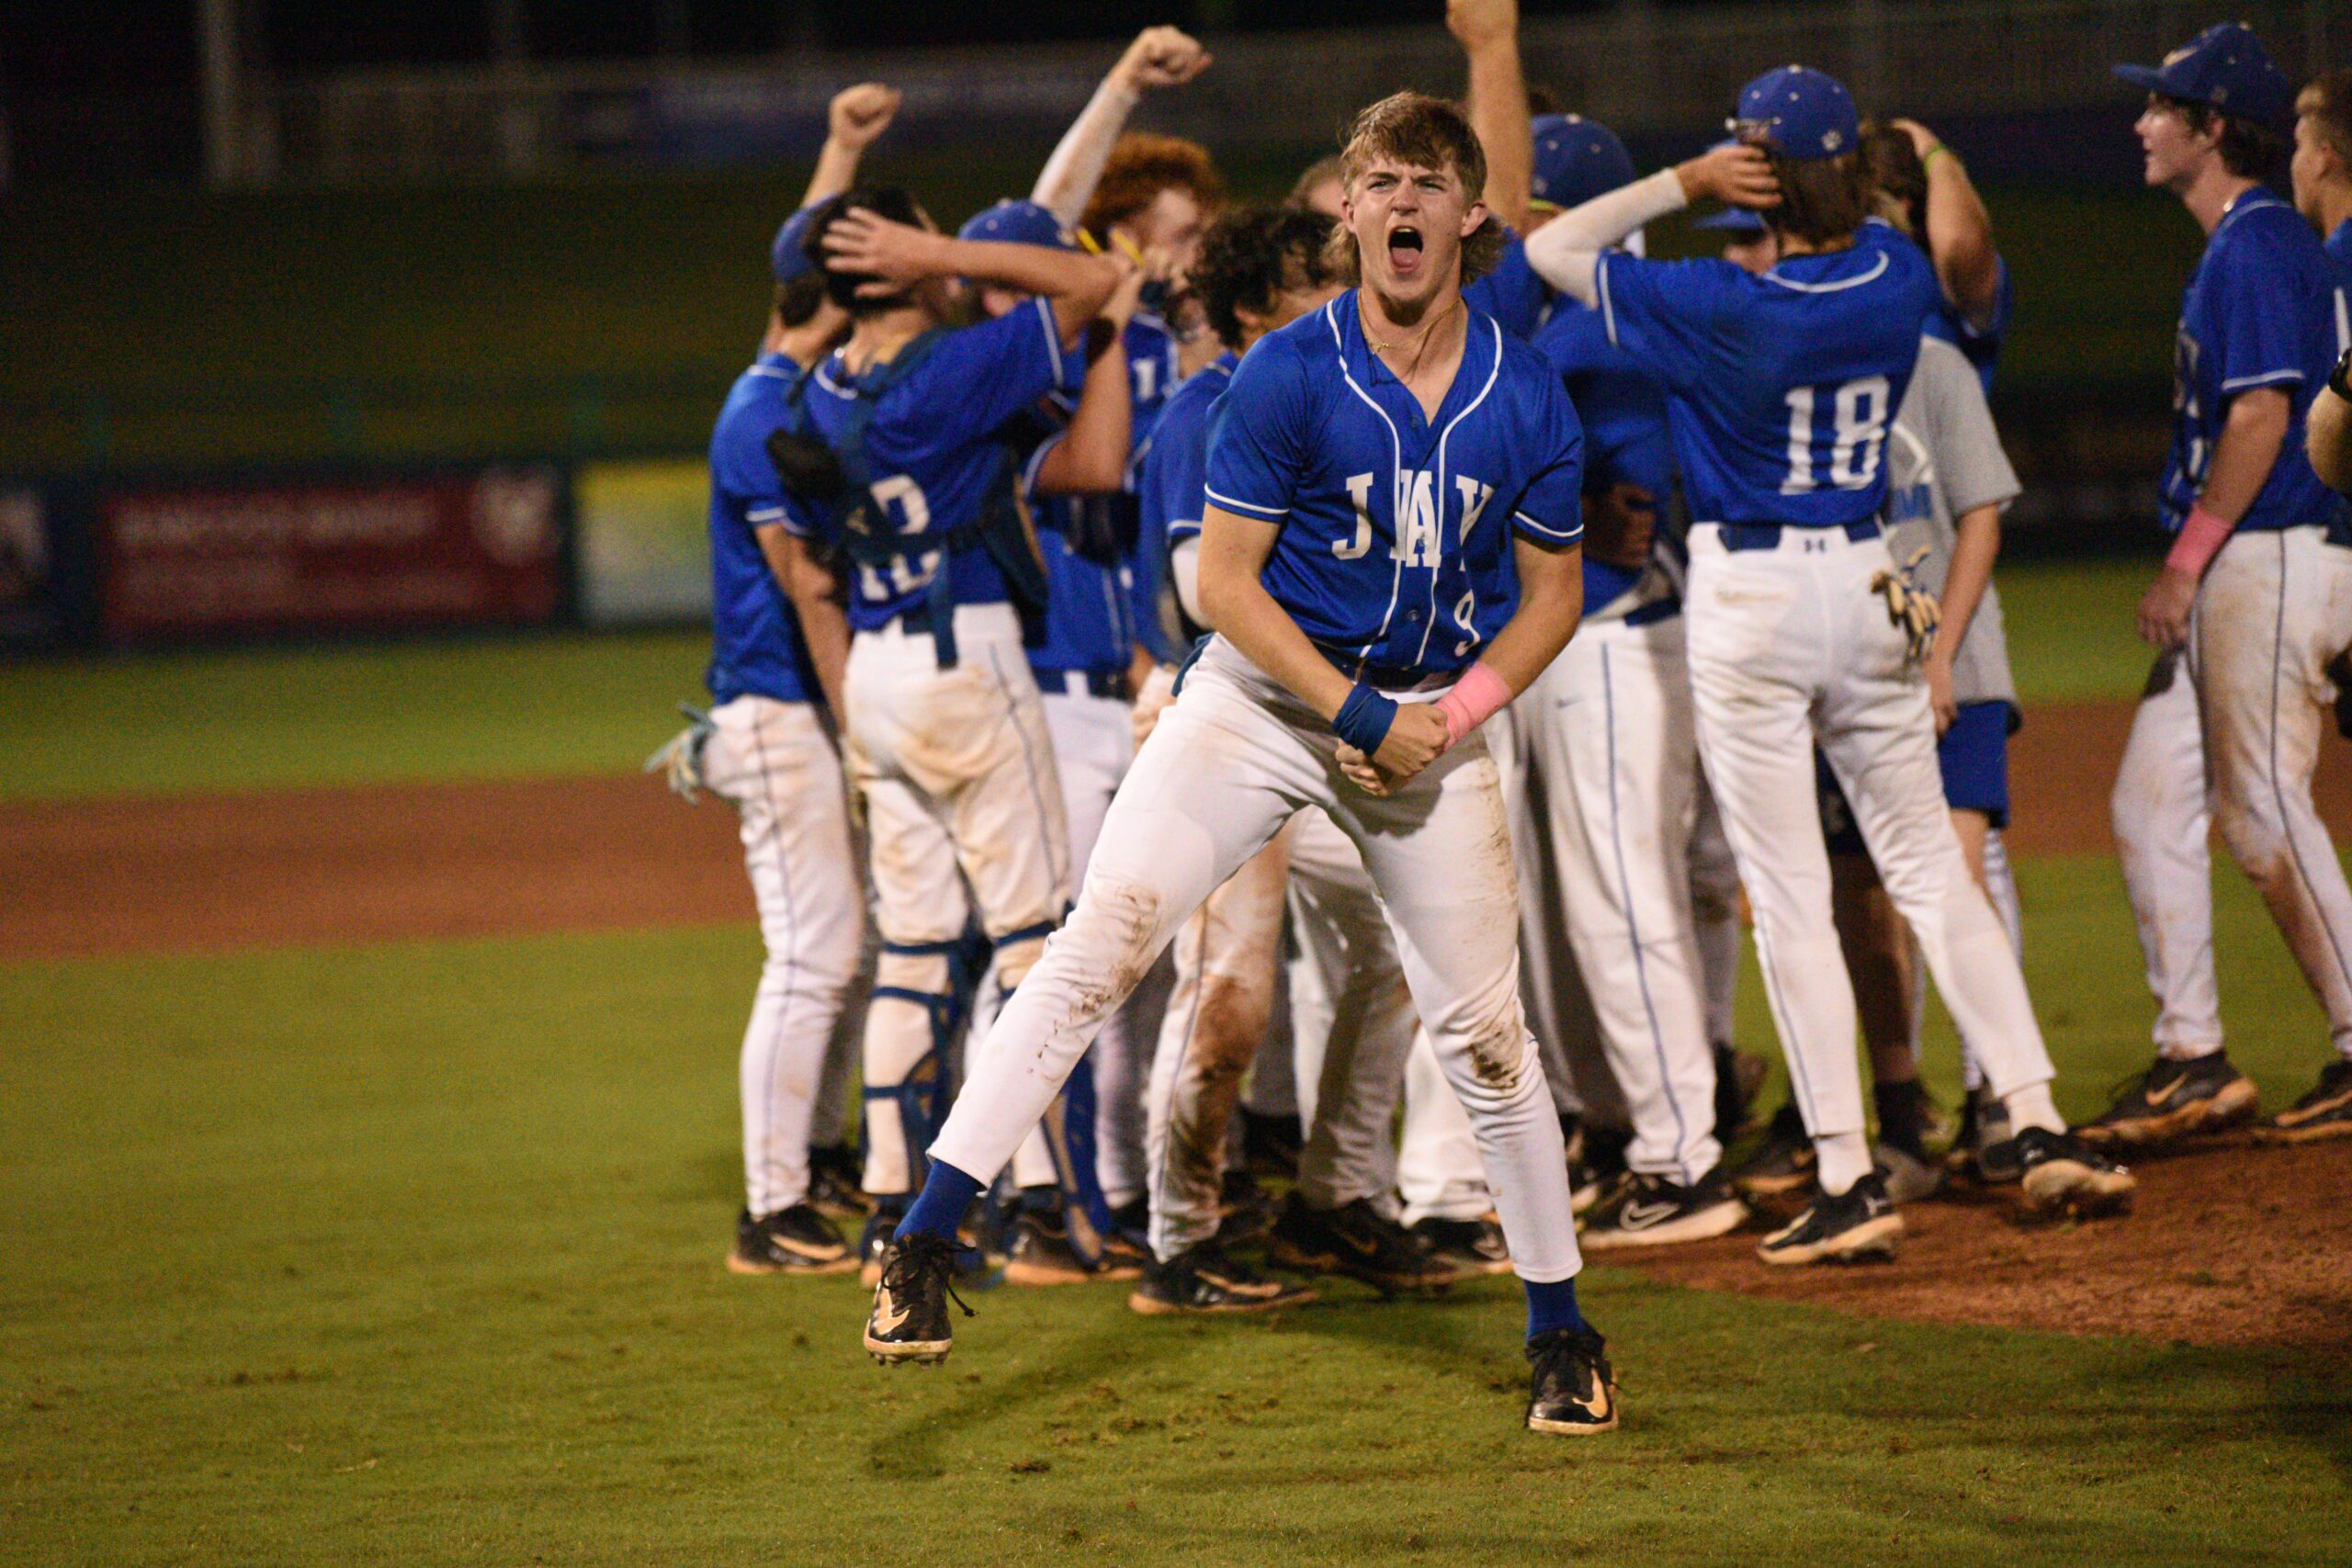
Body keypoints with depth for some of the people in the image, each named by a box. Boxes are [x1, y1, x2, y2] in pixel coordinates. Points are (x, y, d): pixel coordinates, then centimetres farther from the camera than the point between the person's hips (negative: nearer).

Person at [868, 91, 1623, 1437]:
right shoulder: (1291, 375, -12)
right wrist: (1358, 713, -17)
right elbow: (1225, 580, -10)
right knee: (1102, 942, -18)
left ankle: (1562, 1331, 18)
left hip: (1437, 711, 2)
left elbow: (1552, 595, 5)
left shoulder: (1528, 396, -4)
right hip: (1267, 691, -2)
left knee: (1486, 1030, 2)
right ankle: (925, 1246, -18)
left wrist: (1454, 717, -10)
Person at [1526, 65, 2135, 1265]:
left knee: (1789, 897, -1)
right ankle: (2041, 1129, 5)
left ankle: (1848, 1183, -3)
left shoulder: (1718, 309, -17)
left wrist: (1685, 182, -8)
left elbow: (1548, 249, -8)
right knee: (1928, 867, 12)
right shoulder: (1900, 280, -2)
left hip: (1747, 598, -5)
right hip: (1867, 585, 5)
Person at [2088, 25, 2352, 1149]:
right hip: (2229, 576, 10)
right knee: (2150, 805, 8)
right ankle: (2191, 1059, 10)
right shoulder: (2232, 247, 18)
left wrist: (2187, 560, -19)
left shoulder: (2259, 247, -13)